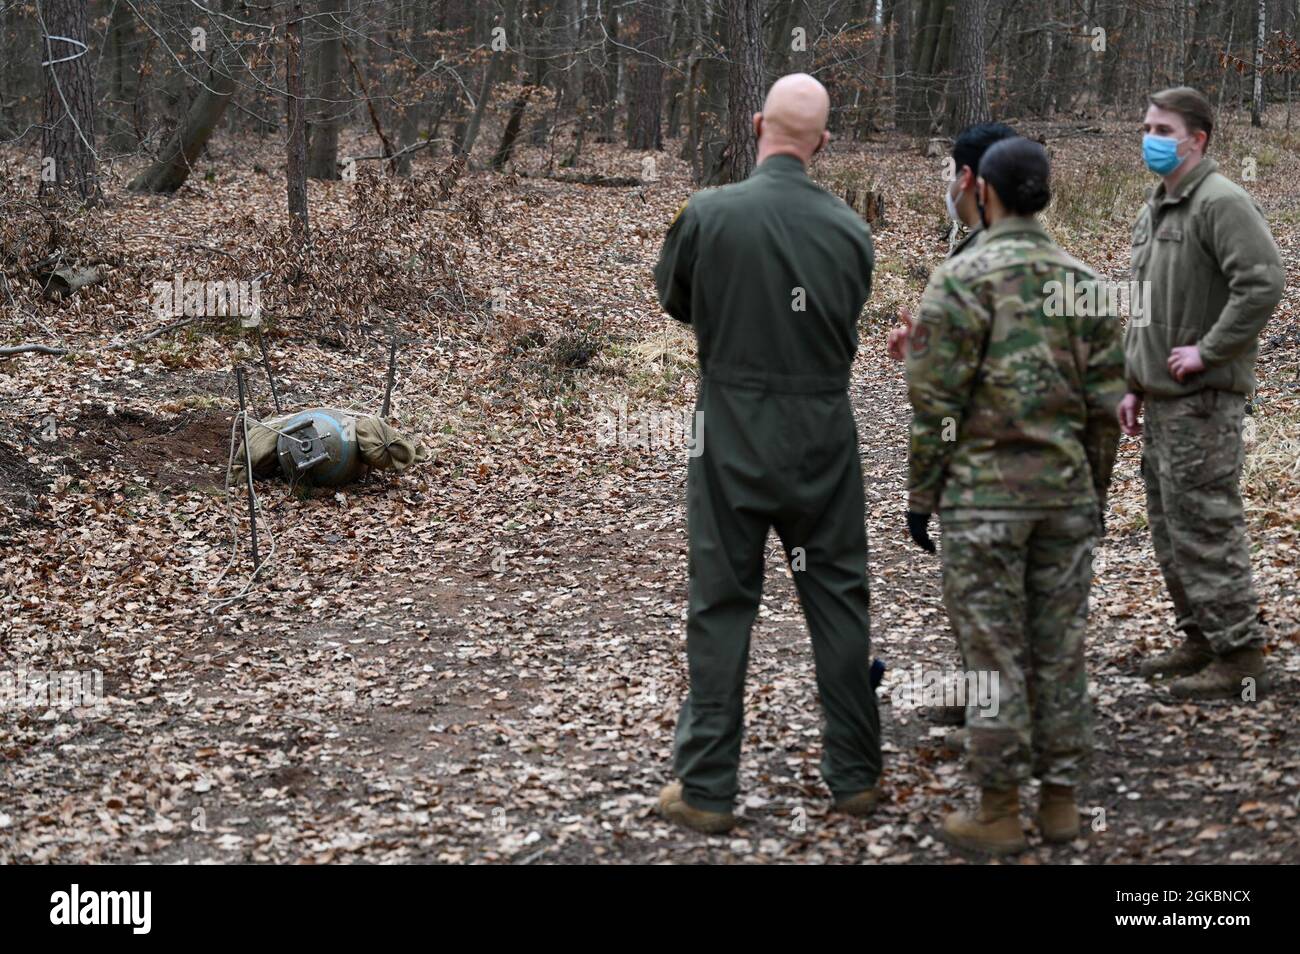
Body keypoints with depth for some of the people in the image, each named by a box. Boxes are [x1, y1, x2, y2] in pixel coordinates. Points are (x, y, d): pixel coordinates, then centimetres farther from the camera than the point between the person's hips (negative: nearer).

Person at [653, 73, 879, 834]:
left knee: (722, 605, 6)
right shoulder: (850, 229, -4)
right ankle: (856, 776, 21)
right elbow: (849, 325, 6)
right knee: (838, 597, 13)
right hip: (825, 435, 2)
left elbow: (674, 301, 6)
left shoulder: (707, 214, -11)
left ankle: (707, 789, 10)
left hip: (733, 434, -2)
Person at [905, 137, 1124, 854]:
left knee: (993, 654, 1)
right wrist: (1095, 492, 16)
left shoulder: (960, 281, -10)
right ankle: (1060, 801, 18)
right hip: (1066, 492, 5)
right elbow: (1104, 405, 6)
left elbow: (935, 403, -11)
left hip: (983, 493, -5)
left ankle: (999, 814, 7)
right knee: (1059, 648, 11)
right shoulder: (1084, 284, 5)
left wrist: (920, 497, -3)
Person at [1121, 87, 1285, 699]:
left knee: (1204, 523, -9)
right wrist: (1134, 385, 19)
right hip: (1161, 397, 10)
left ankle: (1239, 655, -2)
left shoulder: (1221, 202, -13)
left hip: (1203, 398, -10)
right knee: (1168, 525, 14)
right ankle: (1200, 639, 25)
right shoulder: (1153, 211, 17)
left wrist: (1208, 351, -21)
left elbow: (1263, 283, -24)